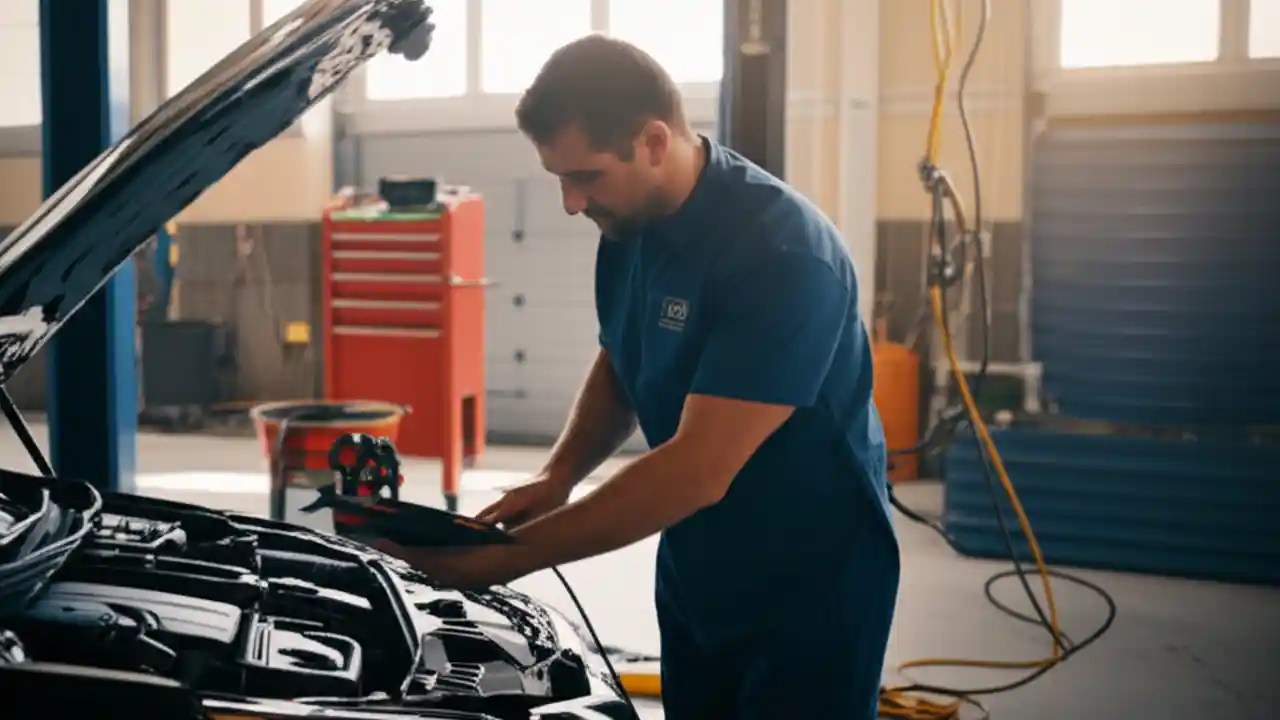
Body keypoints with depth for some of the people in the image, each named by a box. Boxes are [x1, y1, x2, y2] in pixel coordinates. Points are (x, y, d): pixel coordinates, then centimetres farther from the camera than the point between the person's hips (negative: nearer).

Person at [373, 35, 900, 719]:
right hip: (695, 571, 7)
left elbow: (698, 471, -31)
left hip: (809, 584, -7)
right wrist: (558, 475, -6)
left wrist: (506, 556, -28)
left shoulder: (781, 252, -27)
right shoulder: (628, 226, -2)